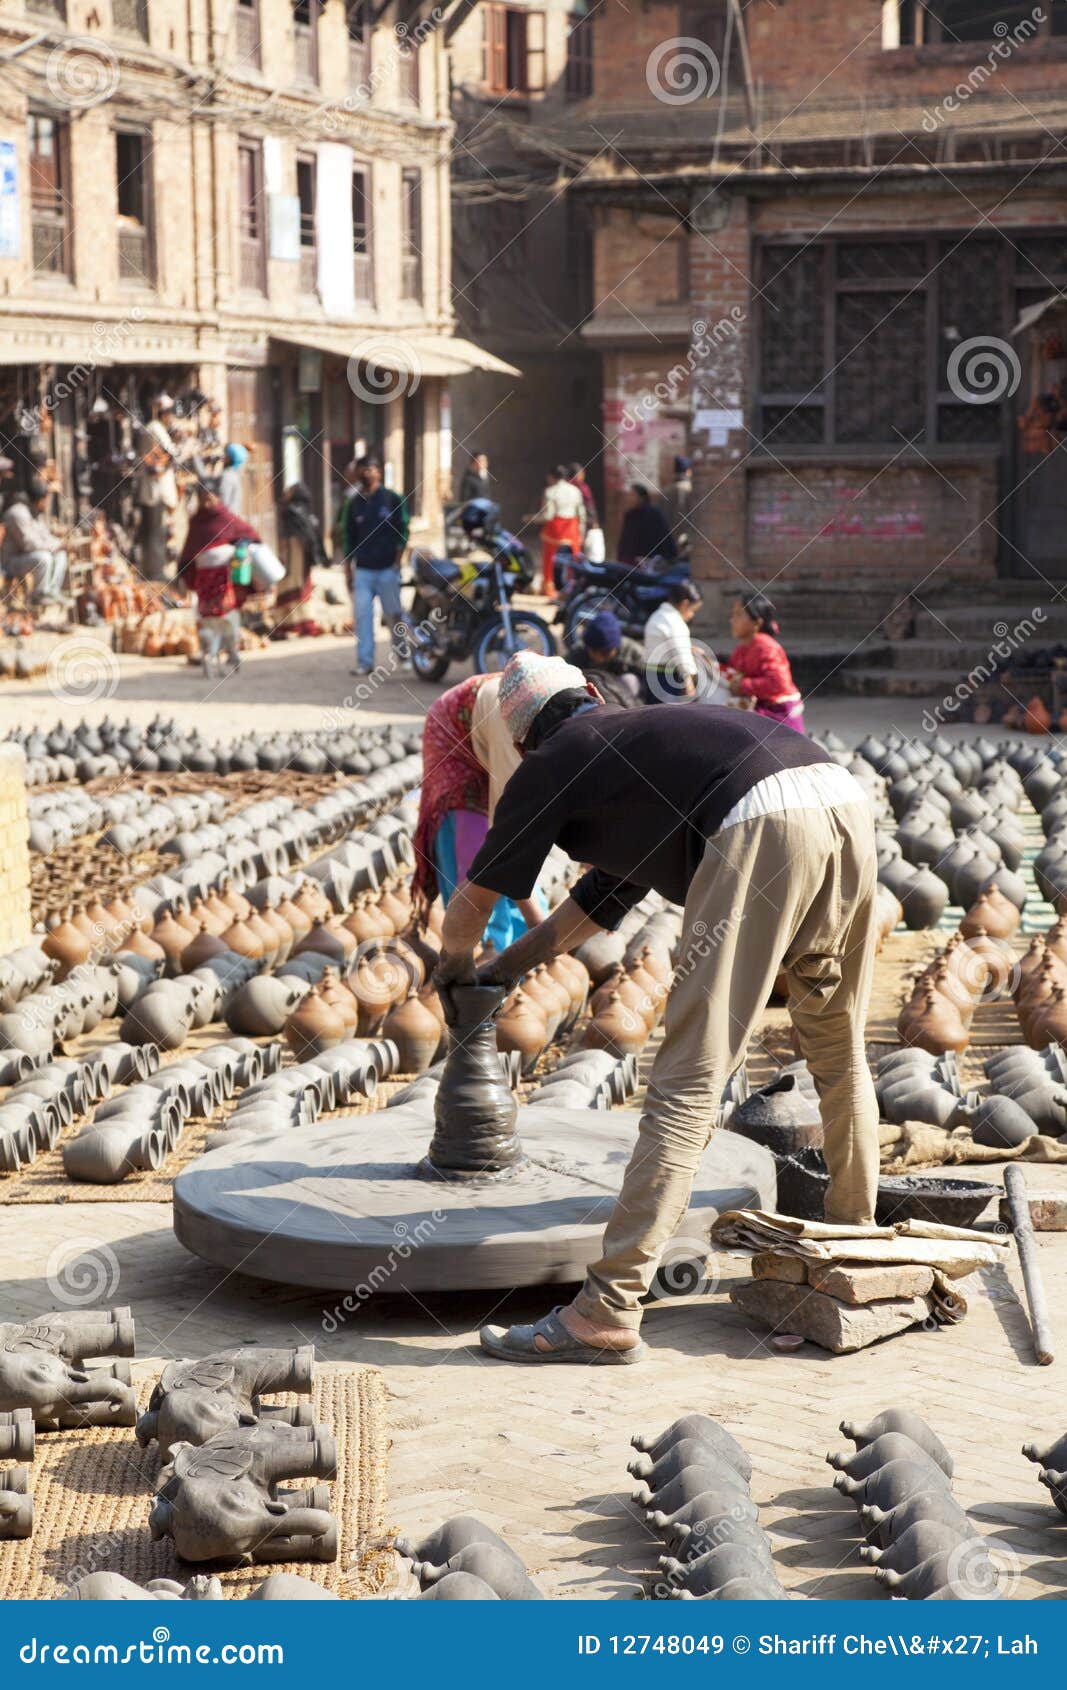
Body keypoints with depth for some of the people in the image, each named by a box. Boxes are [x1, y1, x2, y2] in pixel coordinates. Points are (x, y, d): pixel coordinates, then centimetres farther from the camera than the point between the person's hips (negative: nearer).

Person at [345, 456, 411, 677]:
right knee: (362, 615, -5)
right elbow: (350, 535, 15)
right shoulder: (355, 502, 10)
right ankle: (364, 661, -2)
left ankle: (402, 654, 22)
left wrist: (397, 560, -5)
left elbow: (402, 530, 1)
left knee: (393, 613, 3)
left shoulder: (392, 499, 1)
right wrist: (351, 562, 8)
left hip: (387, 569, -2)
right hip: (362, 570, 2)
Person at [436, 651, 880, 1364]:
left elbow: (468, 910, 27)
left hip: (761, 826, -8)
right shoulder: (645, 732, 39)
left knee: (689, 1080, -8)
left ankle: (608, 1313, -8)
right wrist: (507, 966, 59)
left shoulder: (553, 761, 19)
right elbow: (604, 895, 49)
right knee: (840, 1056, 25)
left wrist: (457, 961, 49)